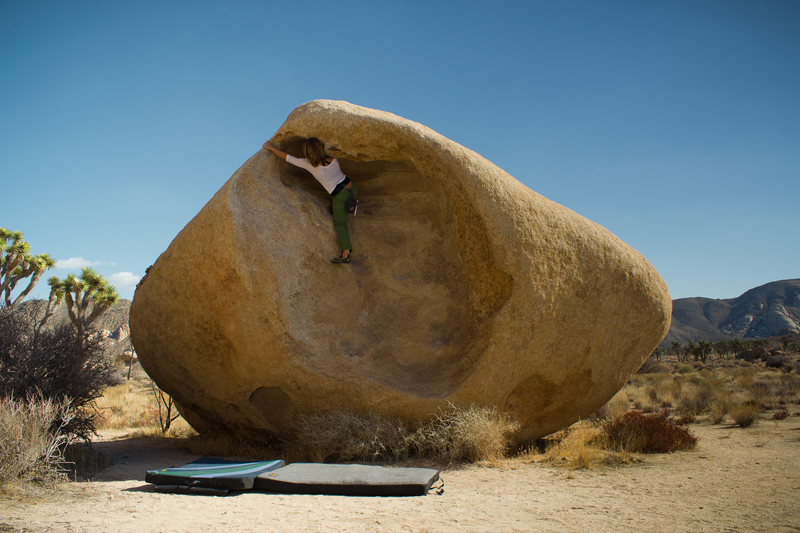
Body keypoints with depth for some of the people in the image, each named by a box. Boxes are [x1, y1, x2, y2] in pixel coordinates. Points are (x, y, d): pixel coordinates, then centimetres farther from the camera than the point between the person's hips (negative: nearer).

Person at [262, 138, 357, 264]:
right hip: (352, 188, 5)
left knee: (339, 224, 8)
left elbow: (287, 157, -6)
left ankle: (345, 254, 3)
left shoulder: (308, 164, -15)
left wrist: (271, 147, 7)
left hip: (340, 196, -5)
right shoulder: (333, 159, -5)